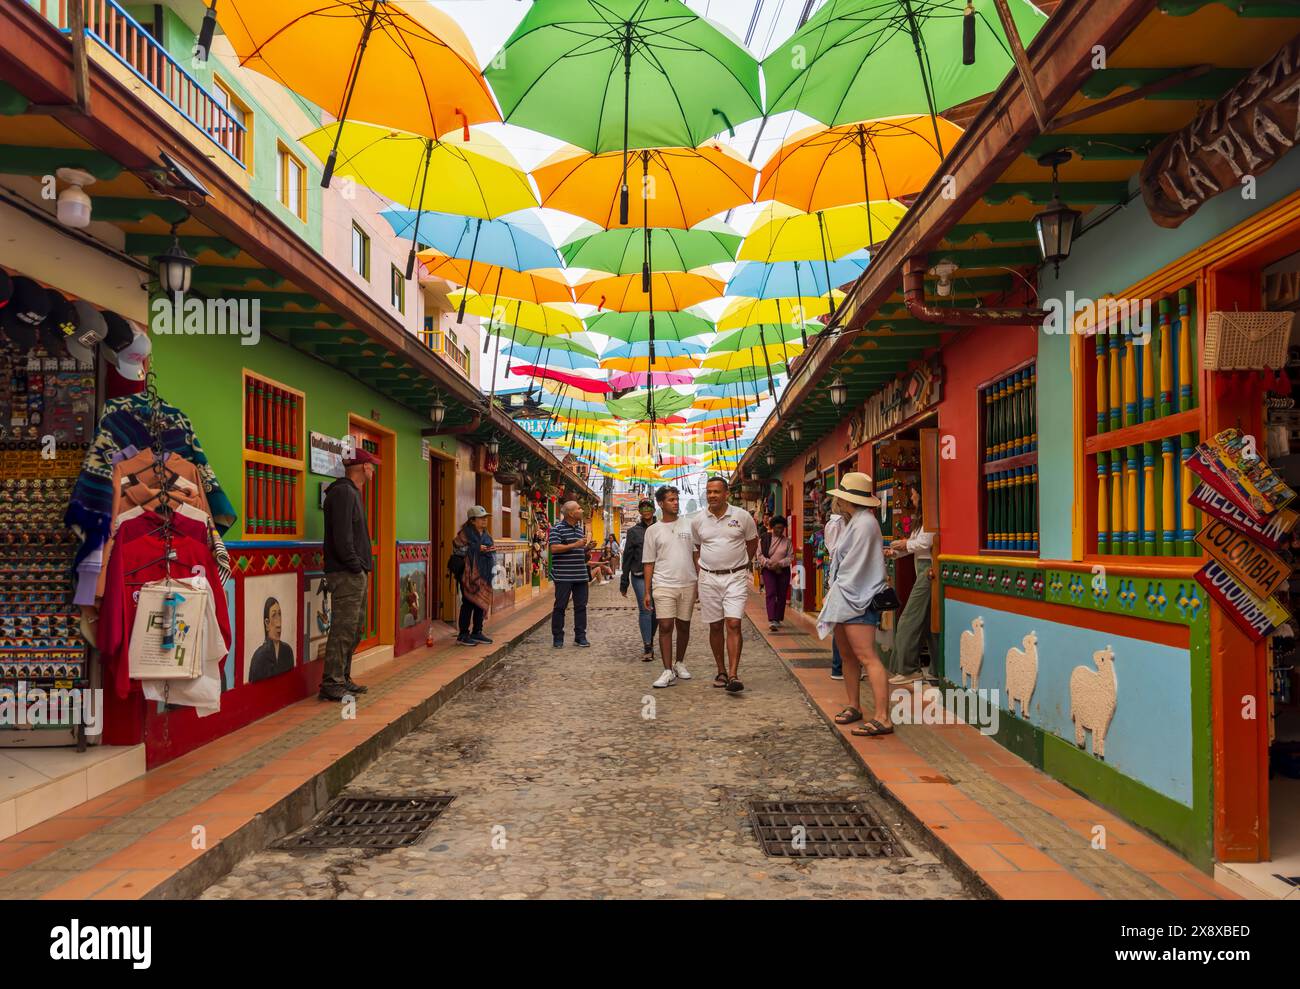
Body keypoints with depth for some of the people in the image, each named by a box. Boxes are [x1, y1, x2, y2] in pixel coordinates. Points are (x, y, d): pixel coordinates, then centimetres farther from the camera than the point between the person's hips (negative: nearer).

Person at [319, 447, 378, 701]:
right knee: (343, 630, -8)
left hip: (356, 574, 11)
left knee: (352, 630, 15)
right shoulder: (343, 493, -13)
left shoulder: (352, 493, 20)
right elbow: (342, 537, -21)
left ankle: (343, 679, 23)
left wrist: (365, 565, 12)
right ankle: (331, 685, -3)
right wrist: (356, 566, -16)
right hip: (346, 575, -11)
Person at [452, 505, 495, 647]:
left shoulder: (486, 534, 16)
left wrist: (489, 551, 0)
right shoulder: (465, 533, -7)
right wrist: (477, 549, -14)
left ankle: (477, 632, 19)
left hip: (483, 573, 7)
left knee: (482, 602, 9)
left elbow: (492, 553, 24)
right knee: (468, 602, -7)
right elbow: (457, 549, -12)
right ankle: (462, 635, -1)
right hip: (469, 573, -7)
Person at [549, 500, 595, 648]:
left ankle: (580, 636, 17)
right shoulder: (557, 528, -8)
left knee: (581, 606, 8)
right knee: (560, 607, 1)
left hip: (581, 575, 7)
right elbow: (554, 548, -19)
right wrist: (575, 545, -20)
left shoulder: (580, 529, 17)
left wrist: (588, 548, 5)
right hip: (563, 575, -7)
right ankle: (557, 638, 10)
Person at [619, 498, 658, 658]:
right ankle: (647, 647, -7)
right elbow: (627, 557, 7)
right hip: (639, 576, -1)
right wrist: (624, 583, 4)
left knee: (655, 610, 6)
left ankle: (650, 642, 22)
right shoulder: (634, 531, 7)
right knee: (645, 610, -9)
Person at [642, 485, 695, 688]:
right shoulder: (653, 531, 4)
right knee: (665, 627, -9)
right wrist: (647, 592, 3)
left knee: (684, 626, 11)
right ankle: (668, 671, -5)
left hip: (688, 584, 2)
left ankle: (680, 662, 29)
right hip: (664, 585, -2)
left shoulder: (688, 525, 7)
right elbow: (649, 563, 6)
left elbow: (696, 555, 11)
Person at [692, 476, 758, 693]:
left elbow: (752, 542, 12)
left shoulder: (742, 516, -2)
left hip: (736, 577, -3)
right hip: (709, 578, 3)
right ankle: (721, 671, 19)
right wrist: (700, 569, 9)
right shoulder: (698, 520, 4)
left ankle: (733, 675, -14)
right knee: (715, 626, 8)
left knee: (733, 624, -12)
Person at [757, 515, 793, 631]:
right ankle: (771, 621, -21)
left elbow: (790, 557, 2)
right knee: (771, 594, -13)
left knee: (782, 596, 5)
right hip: (768, 570, -2)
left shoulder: (787, 541, 5)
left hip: (783, 570, 2)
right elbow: (760, 555, 1)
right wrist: (769, 563, -15)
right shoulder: (764, 538, 1)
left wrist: (779, 563, -14)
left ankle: (778, 619, 17)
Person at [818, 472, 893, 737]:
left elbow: (855, 566, -17)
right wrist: (833, 591, 11)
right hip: (843, 599, 11)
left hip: (857, 600, -11)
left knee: (867, 657, -14)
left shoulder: (864, 523, -14)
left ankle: (882, 718, -16)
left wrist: (836, 591, -11)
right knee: (847, 655, 16)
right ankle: (853, 706, 27)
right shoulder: (852, 523, 18)